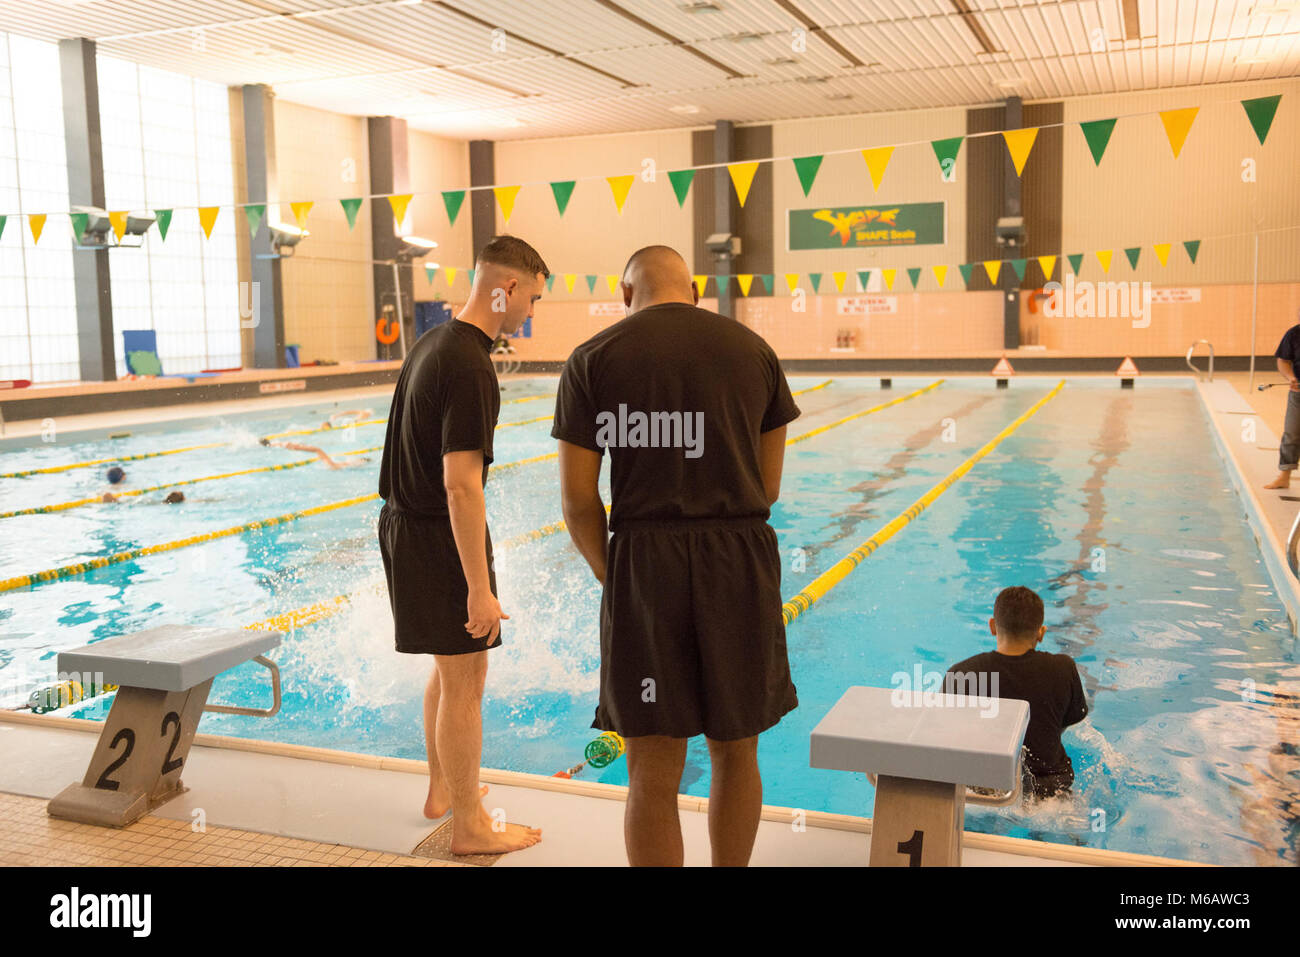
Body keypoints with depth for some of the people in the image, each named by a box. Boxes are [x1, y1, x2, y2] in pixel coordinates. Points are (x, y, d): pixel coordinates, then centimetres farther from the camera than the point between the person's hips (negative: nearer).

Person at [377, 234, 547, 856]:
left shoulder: (433, 342, 9)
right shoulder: (470, 367, -22)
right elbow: (460, 484, -26)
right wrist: (480, 589, -24)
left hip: (404, 523, 10)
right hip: (439, 535, -10)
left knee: (451, 663, 22)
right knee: (465, 680, 2)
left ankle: (442, 788, 37)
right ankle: (469, 827, 15)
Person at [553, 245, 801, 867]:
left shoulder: (592, 360, 1)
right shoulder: (753, 350, 7)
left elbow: (578, 500, -3)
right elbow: (768, 487, 8)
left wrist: (612, 577, 9)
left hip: (644, 565, -2)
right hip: (741, 565, 2)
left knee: (653, 774, 7)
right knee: (735, 754, 19)